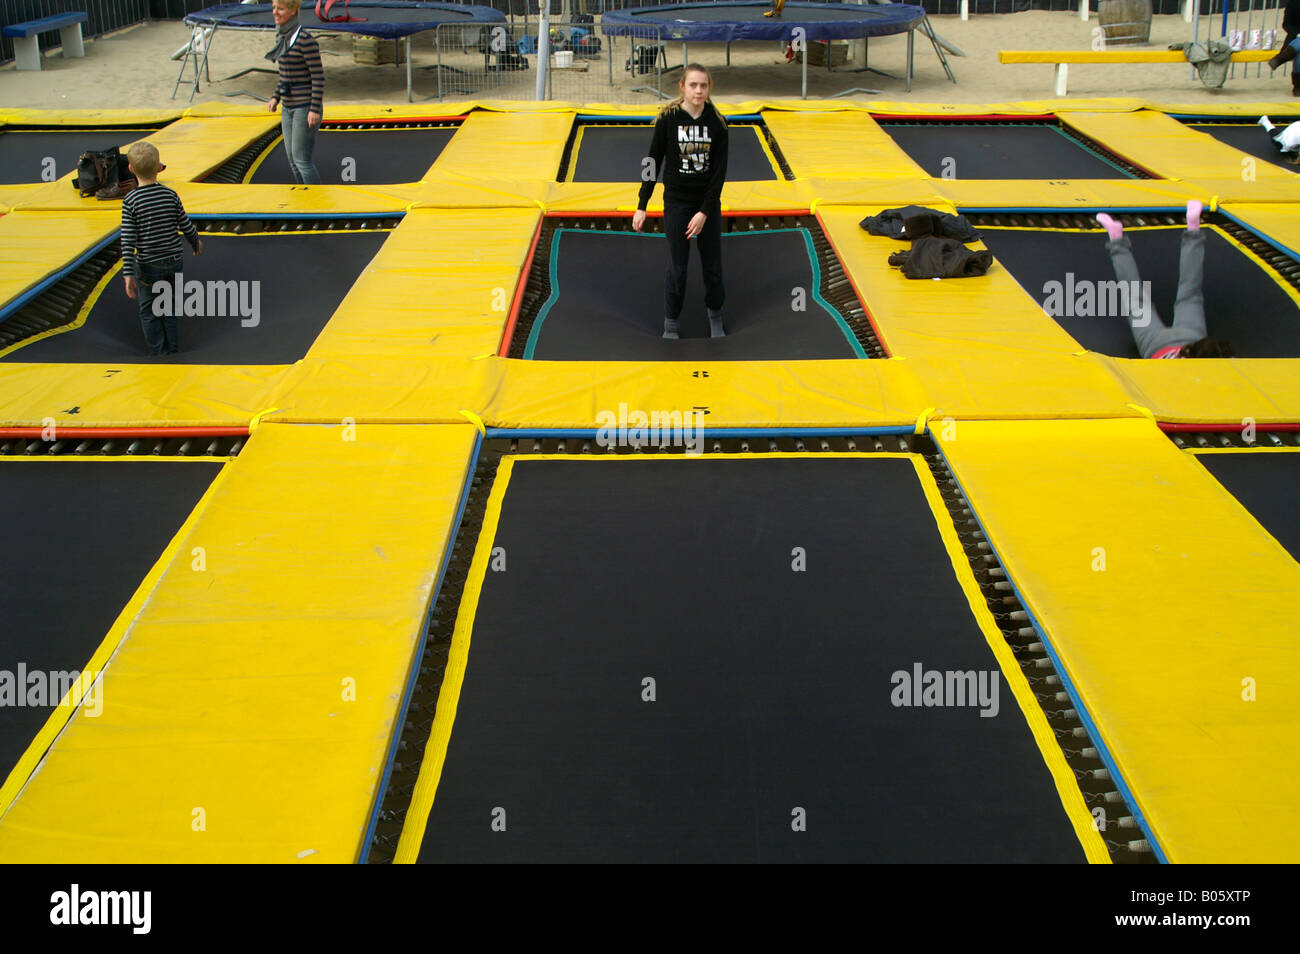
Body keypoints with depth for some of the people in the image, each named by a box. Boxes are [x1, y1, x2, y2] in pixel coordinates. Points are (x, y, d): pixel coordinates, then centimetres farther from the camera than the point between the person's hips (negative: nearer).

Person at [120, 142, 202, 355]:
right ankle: (173, 349, 26)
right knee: (168, 307, 20)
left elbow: (128, 241, -15)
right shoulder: (170, 195, -5)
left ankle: (158, 353, 15)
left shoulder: (130, 201, -12)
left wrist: (128, 274, -15)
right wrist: (196, 243, 25)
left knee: (149, 311, 12)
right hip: (174, 262, 3)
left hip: (148, 266, -3)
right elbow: (187, 227, 3)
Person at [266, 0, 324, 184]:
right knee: (292, 158, 12)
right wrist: (275, 98, 12)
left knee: (302, 159, -8)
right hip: (288, 107, 9)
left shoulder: (305, 39, -16)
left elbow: (318, 76, -16)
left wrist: (315, 109, -21)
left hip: (306, 106, -9)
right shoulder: (282, 37, 10)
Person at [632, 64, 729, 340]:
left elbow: (720, 170, -7)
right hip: (677, 201, -2)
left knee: (713, 264, 8)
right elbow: (653, 163, -3)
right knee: (678, 267, 0)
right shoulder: (668, 118, -10)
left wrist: (705, 212, -14)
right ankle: (671, 325, 15)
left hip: (709, 202, 2)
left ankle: (715, 320, 27)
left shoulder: (717, 122, -7)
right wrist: (642, 206, -5)